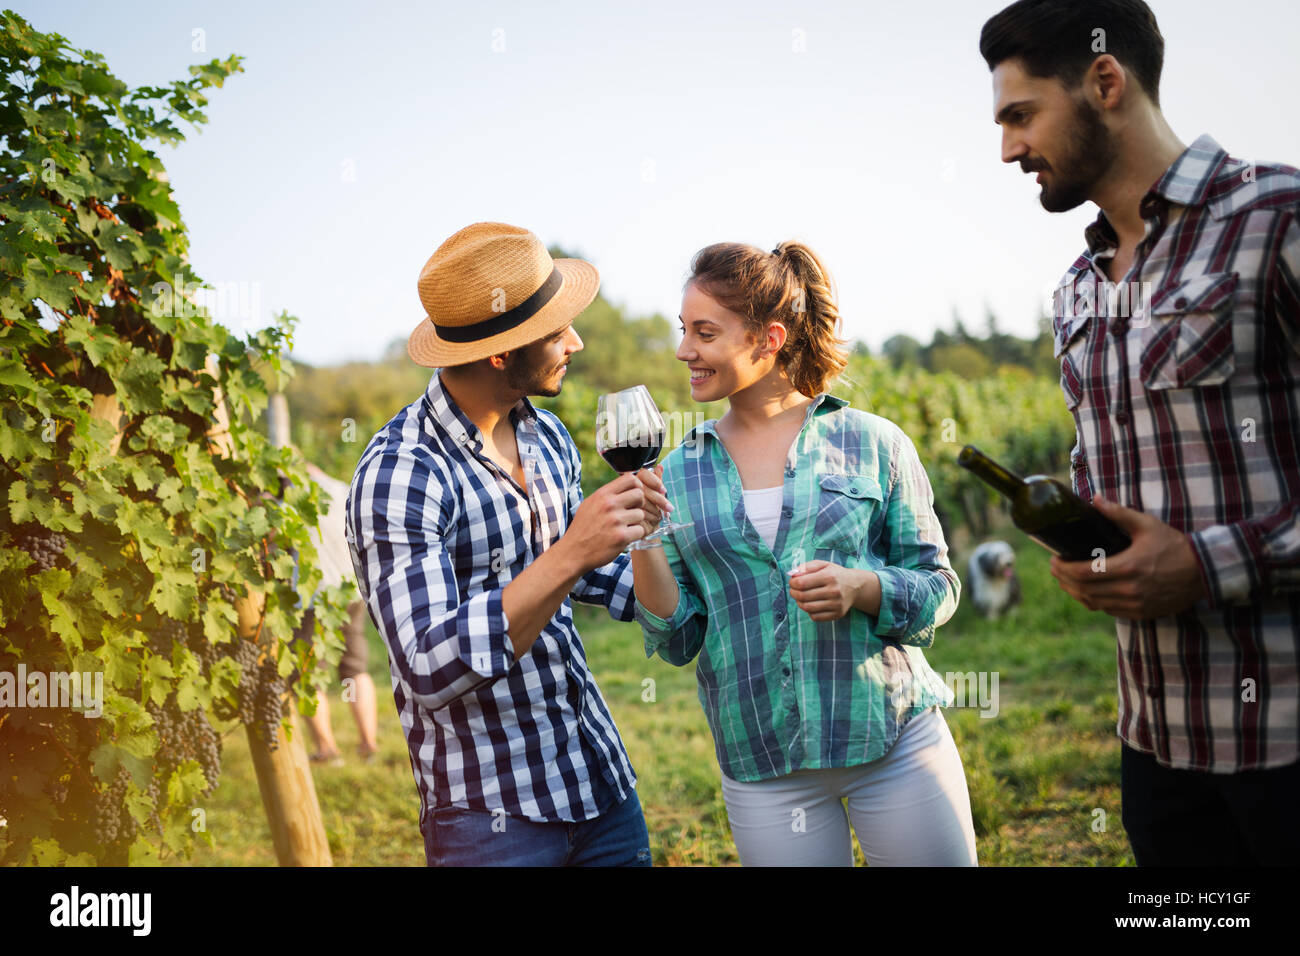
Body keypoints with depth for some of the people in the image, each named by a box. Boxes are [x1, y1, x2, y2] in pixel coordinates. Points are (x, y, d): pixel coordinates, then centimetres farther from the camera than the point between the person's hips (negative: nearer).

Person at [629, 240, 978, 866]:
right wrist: (642, 540, -13)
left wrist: (861, 589, -17)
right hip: (760, 763, 1)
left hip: (894, 743, -1)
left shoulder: (873, 444, -1)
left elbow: (938, 588, 3)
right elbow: (676, 642, 2)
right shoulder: (678, 475, 5)